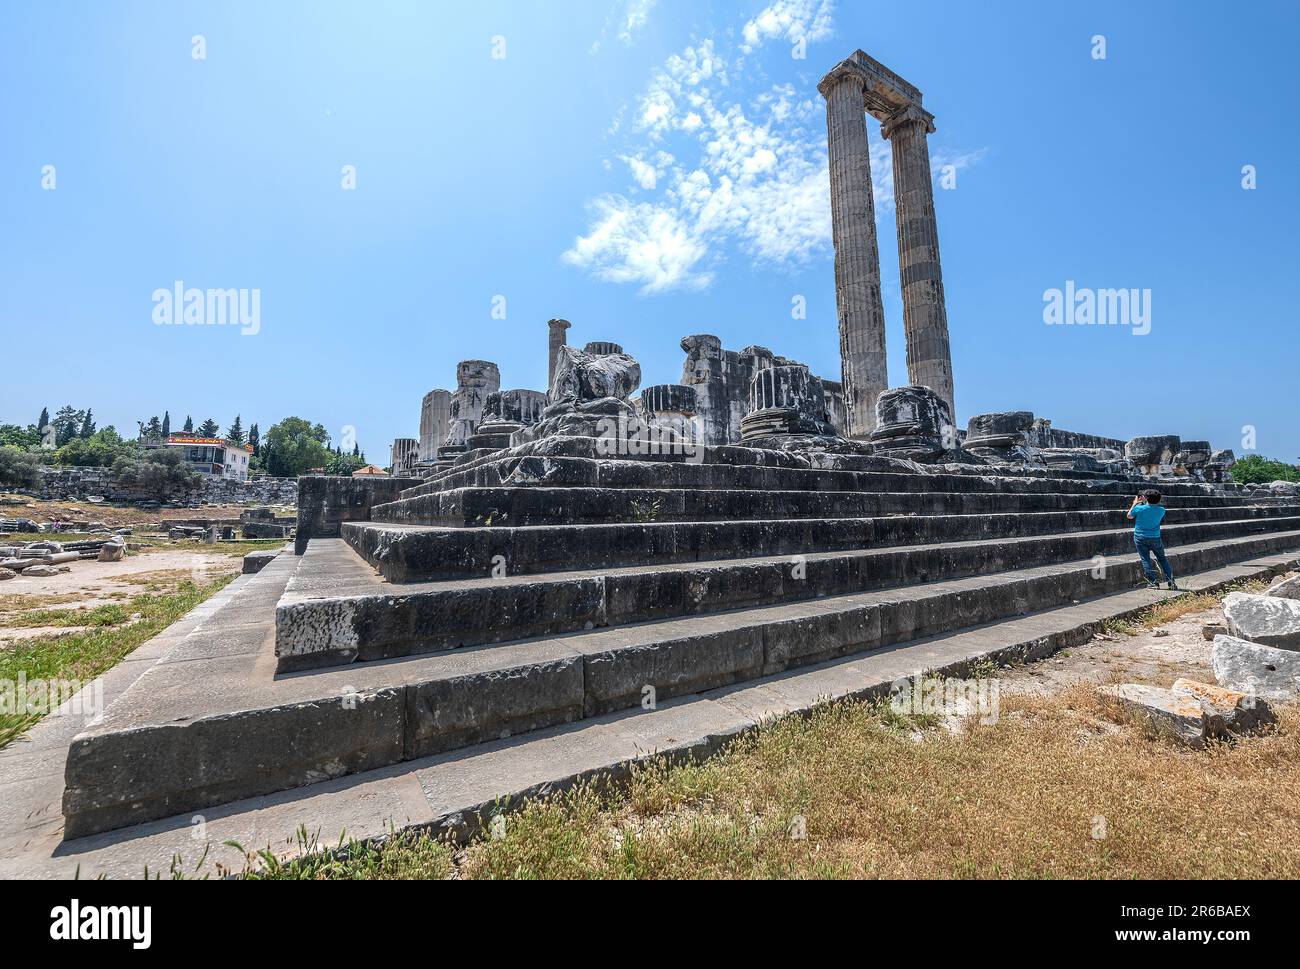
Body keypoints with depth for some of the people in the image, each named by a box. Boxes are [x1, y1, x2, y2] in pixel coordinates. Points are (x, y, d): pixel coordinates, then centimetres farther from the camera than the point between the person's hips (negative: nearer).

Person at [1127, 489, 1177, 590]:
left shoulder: (1139, 508, -15)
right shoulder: (1161, 510, -6)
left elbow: (1129, 516, 4)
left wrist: (1134, 503, 13)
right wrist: (1145, 503, 14)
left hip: (1140, 538, -3)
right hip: (1155, 538, 3)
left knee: (1145, 560, 3)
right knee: (1162, 559, 16)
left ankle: (1153, 582, 1)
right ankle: (1171, 582, 15)